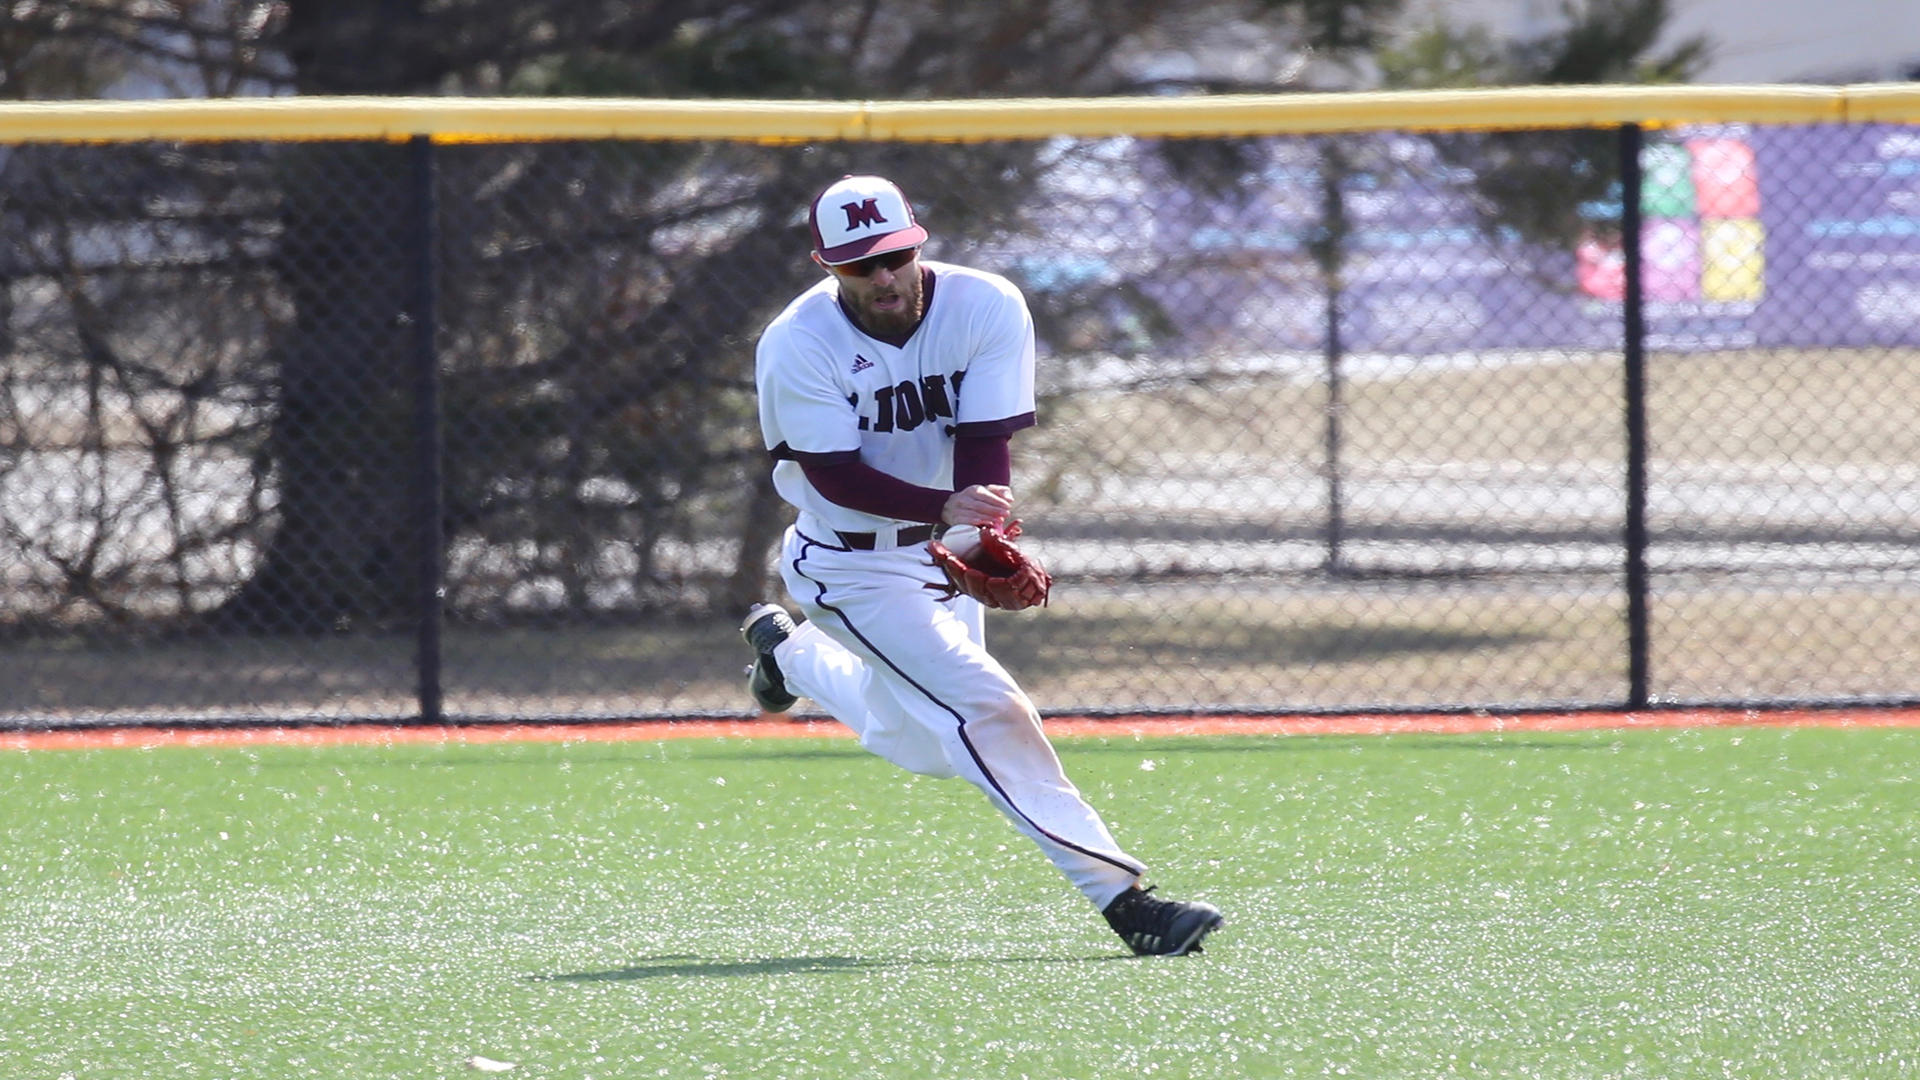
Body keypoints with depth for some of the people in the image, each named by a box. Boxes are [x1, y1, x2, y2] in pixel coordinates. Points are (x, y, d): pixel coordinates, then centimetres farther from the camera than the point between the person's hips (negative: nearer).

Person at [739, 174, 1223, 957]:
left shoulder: (987, 308, -16)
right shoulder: (796, 348, -22)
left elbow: (985, 446, -20)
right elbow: (837, 476, -26)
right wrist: (946, 509, -41)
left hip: (947, 554, 5)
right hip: (853, 566, -5)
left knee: (919, 741, 23)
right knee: (985, 709, -21)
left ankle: (785, 650, 49)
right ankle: (1121, 898, -23)